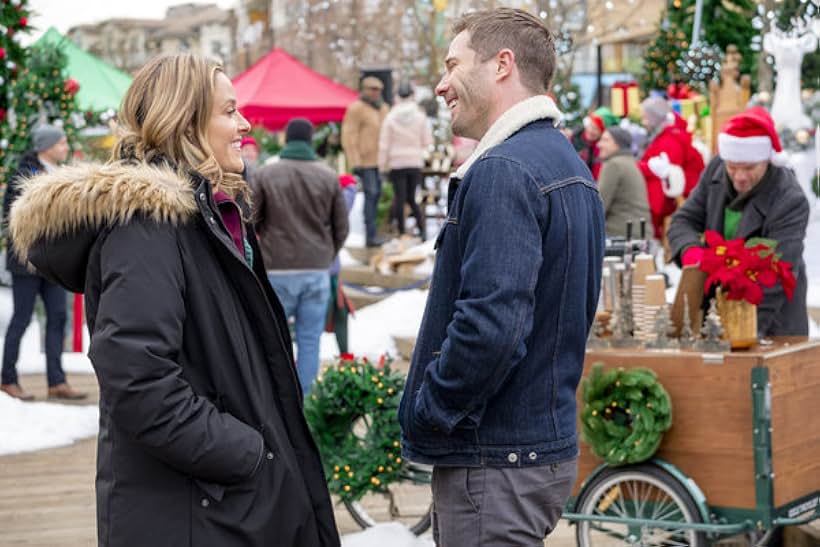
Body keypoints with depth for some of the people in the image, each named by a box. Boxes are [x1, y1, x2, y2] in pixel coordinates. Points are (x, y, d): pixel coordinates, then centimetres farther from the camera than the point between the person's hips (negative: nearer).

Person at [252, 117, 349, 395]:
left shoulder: (265, 175, -3)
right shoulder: (328, 177, 2)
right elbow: (341, 228, 6)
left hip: (278, 270, -1)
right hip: (317, 269, 1)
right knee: (310, 339, 5)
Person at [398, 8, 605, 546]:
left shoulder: (504, 170, -18)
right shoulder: (570, 164, 13)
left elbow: (490, 324, -28)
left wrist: (425, 414, -14)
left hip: (497, 461, -10)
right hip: (550, 440, 10)